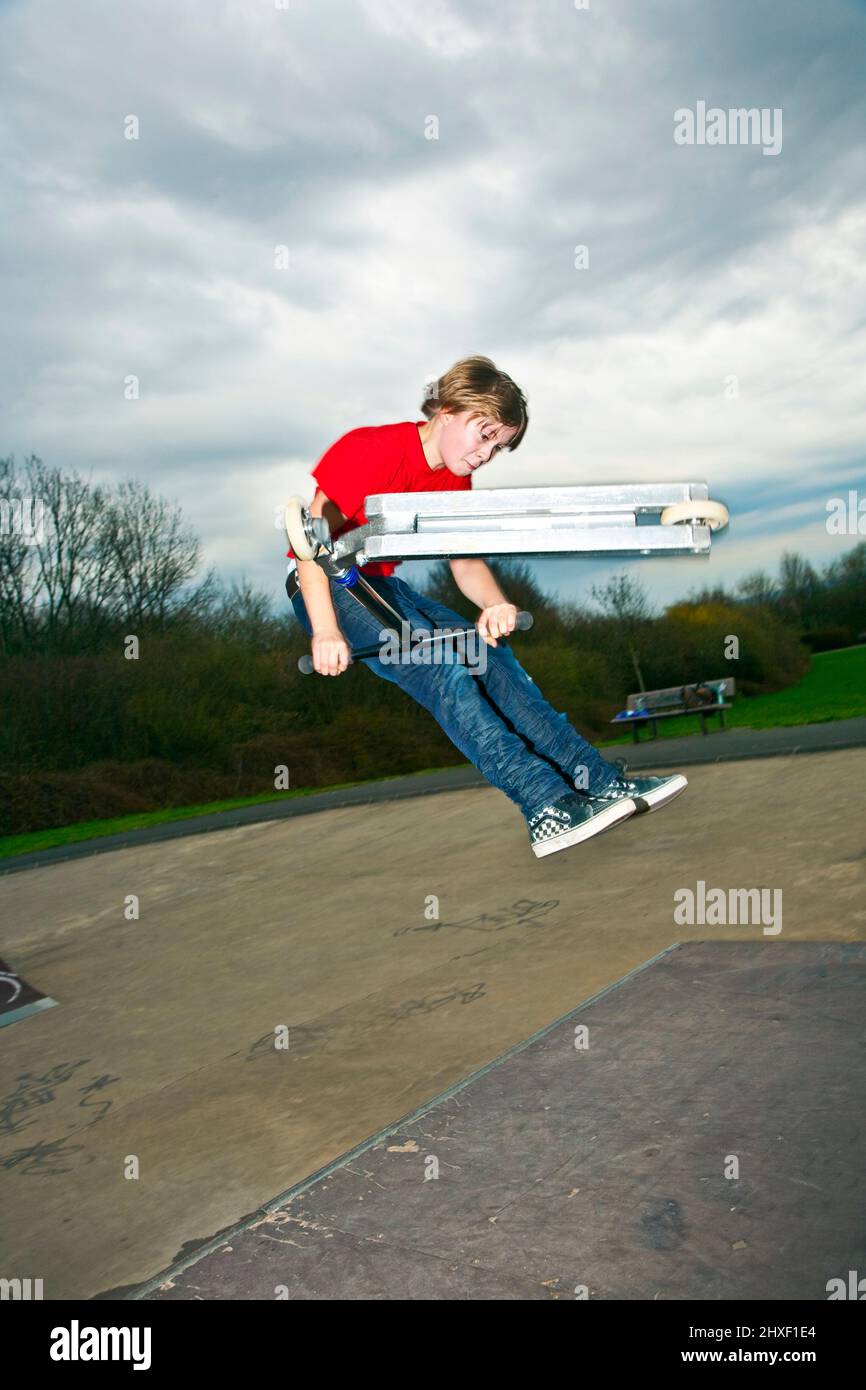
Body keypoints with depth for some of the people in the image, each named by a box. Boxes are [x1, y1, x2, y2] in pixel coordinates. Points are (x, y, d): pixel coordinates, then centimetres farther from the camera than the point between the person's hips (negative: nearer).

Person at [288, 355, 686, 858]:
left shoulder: (455, 479, 7)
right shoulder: (371, 449, -18)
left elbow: (465, 560, 3)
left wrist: (495, 604, -21)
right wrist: (325, 632, -35)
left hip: (382, 585, 8)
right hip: (326, 589, -7)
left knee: (492, 657, -12)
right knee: (440, 668, -28)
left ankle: (600, 782, -18)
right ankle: (548, 807, -36)